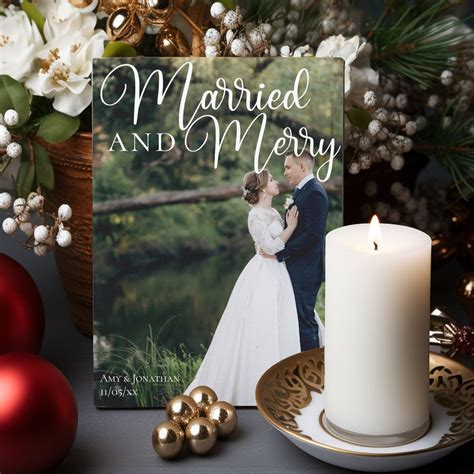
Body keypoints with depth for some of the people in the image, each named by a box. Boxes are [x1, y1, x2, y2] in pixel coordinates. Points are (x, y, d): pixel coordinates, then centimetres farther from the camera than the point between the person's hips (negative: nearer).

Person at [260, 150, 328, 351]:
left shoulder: (314, 193, -15)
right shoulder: (301, 191, 16)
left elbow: (313, 234, -22)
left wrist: (280, 253, -20)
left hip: (306, 270, -10)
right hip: (297, 268, 10)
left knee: (304, 318, -4)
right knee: (303, 317, 13)